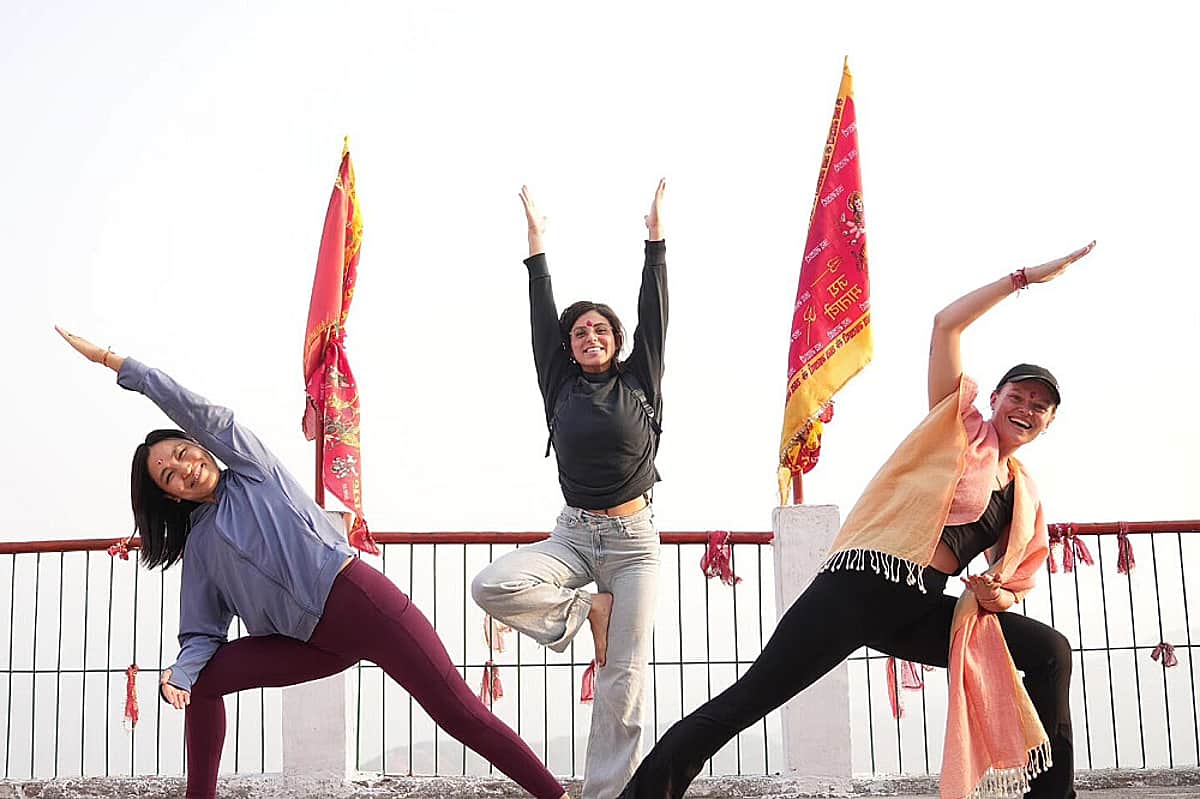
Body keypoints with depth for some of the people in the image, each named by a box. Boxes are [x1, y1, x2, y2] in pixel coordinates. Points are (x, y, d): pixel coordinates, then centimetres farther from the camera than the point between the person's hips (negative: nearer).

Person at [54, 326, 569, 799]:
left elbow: (197, 412, -6)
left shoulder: (252, 468, 7)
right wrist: (179, 671, -11)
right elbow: (202, 633, 11)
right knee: (201, 682, -3)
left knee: (459, 713, -12)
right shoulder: (199, 544, 15)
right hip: (313, 641, 6)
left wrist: (113, 361, -5)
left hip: (360, 601, -6)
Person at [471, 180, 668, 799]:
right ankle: (586, 608, -1)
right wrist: (536, 241, 9)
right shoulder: (562, 386, 7)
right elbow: (542, 316, 8)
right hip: (573, 535, 2)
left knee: (624, 678, -8)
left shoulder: (639, 381, 5)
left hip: (633, 541, -2)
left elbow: (653, 309, 3)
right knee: (491, 586, -25)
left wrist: (656, 233, 3)